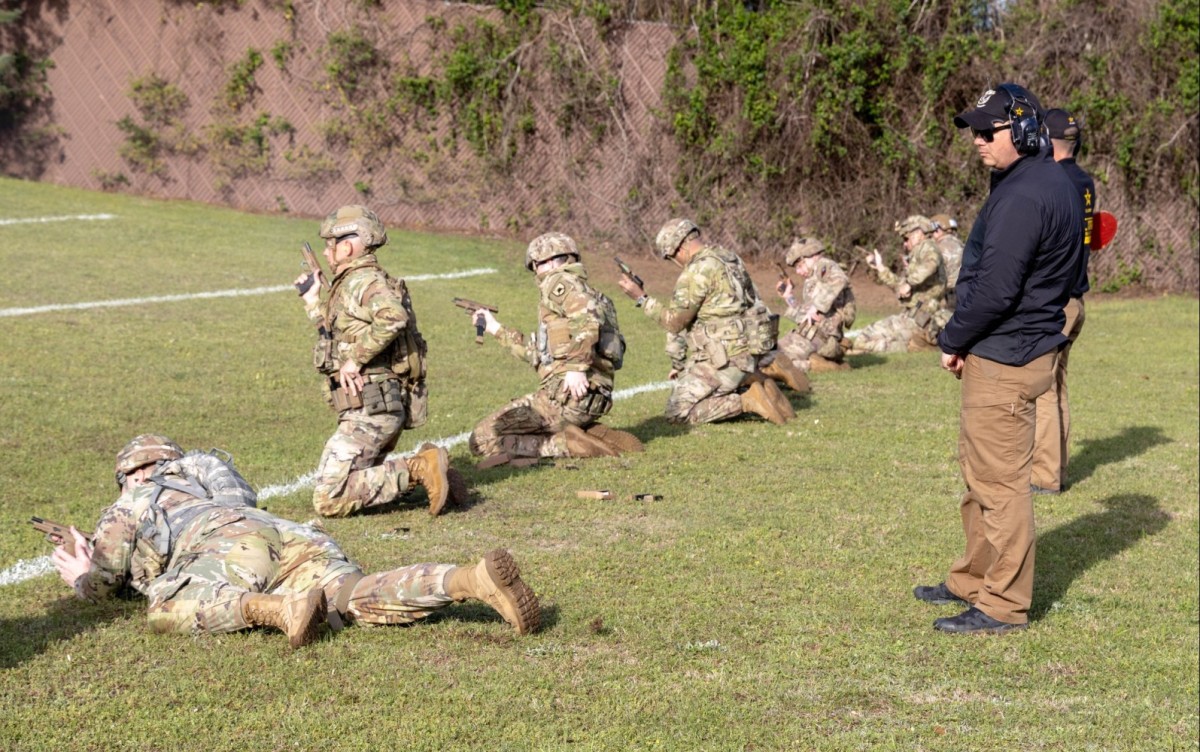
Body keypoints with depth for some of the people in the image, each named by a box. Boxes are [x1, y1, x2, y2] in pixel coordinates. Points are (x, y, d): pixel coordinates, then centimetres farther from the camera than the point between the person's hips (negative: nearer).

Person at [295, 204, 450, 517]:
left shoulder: (362, 281, -11)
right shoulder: (351, 283, 20)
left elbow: (393, 317, -33)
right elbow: (336, 337, 33)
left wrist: (355, 359, -26)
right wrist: (312, 300, 32)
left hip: (370, 410, -10)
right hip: (377, 407, 10)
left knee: (329, 500, -13)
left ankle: (418, 471, -14)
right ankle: (426, 470, 8)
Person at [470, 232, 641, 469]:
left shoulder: (560, 282, 0)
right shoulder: (582, 291, 28)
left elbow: (588, 316, -22)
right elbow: (541, 354, 33)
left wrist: (576, 366, -26)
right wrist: (496, 329, 39)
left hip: (567, 392, -9)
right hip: (595, 399, 9)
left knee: (481, 440, -7)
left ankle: (565, 444, -19)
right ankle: (602, 439, 8)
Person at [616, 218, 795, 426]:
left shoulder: (699, 270, -15)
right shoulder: (730, 259, 14)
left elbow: (674, 321, -12)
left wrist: (641, 298, -3)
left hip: (725, 359, -9)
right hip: (744, 352, 9)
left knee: (677, 412, -5)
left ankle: (747, 402, -11)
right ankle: (747, 383, 7)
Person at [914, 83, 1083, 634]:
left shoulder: (1023, 197, -20)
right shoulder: (1048, 183, 14)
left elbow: (994, 289, -23)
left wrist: (952, 342, -8)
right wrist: (963, 341, 12)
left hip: (1003, 362, -11)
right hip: (1004, 353, 11)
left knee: (1000, 483, -4)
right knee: (979, 473, 20)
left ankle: (1004, 606, 4)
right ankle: (973, 582, 32)